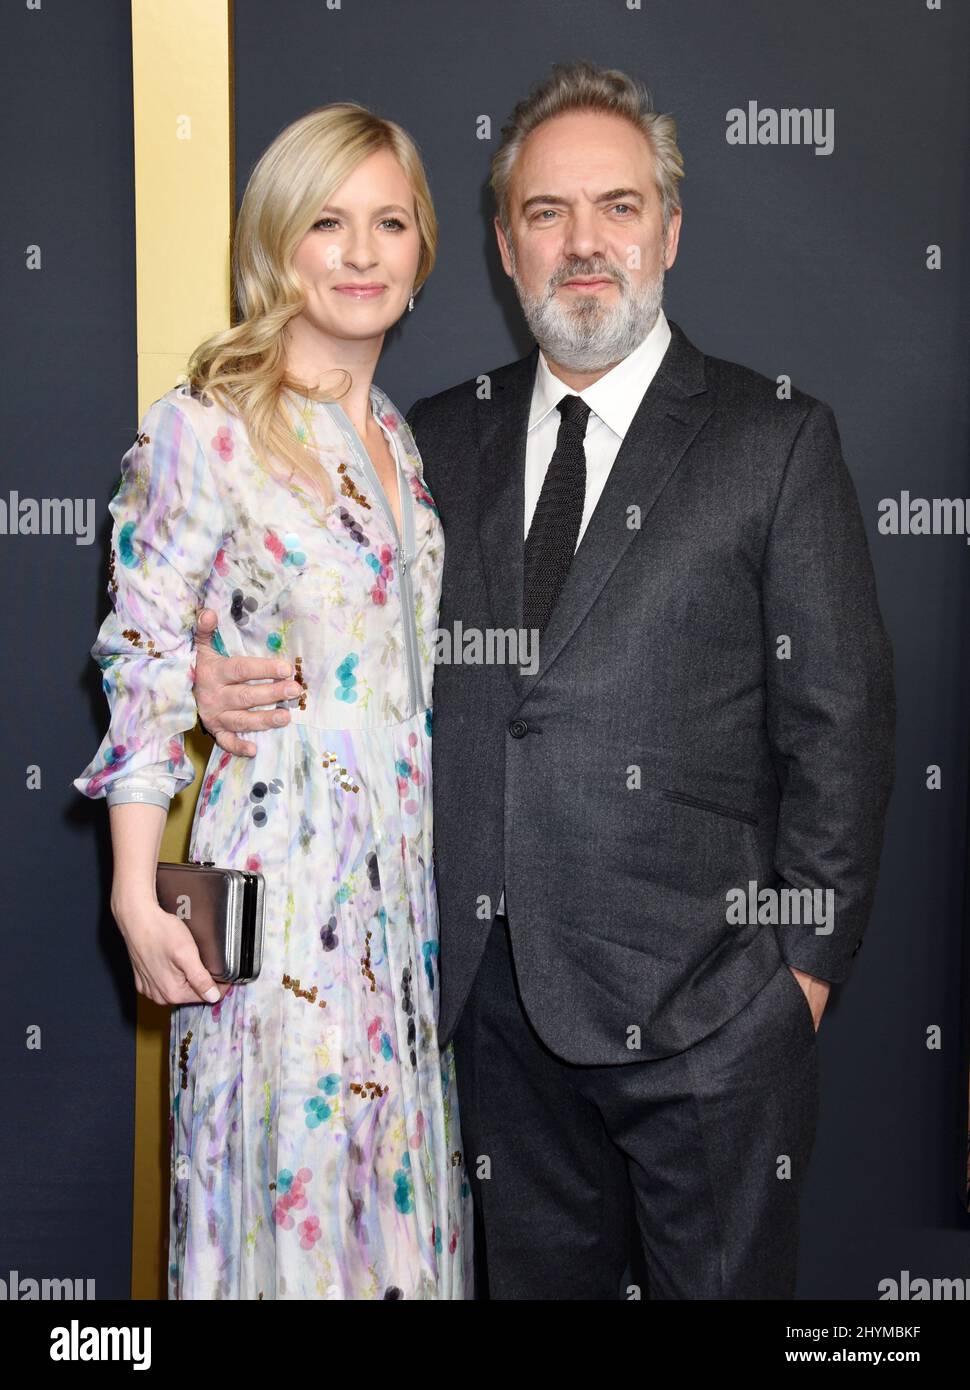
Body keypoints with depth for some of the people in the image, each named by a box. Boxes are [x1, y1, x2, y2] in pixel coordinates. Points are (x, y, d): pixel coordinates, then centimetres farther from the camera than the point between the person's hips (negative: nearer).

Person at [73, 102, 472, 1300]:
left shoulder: (401, 440, 11)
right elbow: (146, 669, -11)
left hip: (406, 873, 6)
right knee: (288, 1191, 5)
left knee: (397, 1188, 16)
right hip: (279, 871, -6)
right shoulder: (204, 429, -10)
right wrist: (137, 898, -13)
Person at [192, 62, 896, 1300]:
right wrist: (221, 671, -4)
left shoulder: (777, 440, -3)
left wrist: (805, 962, -8)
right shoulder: (441, 439, 9)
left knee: (721, 1282, 11)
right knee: (534, 1274, 19)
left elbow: (840, 722, -4)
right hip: (499, 989, 4)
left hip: (702, 1004, -3)